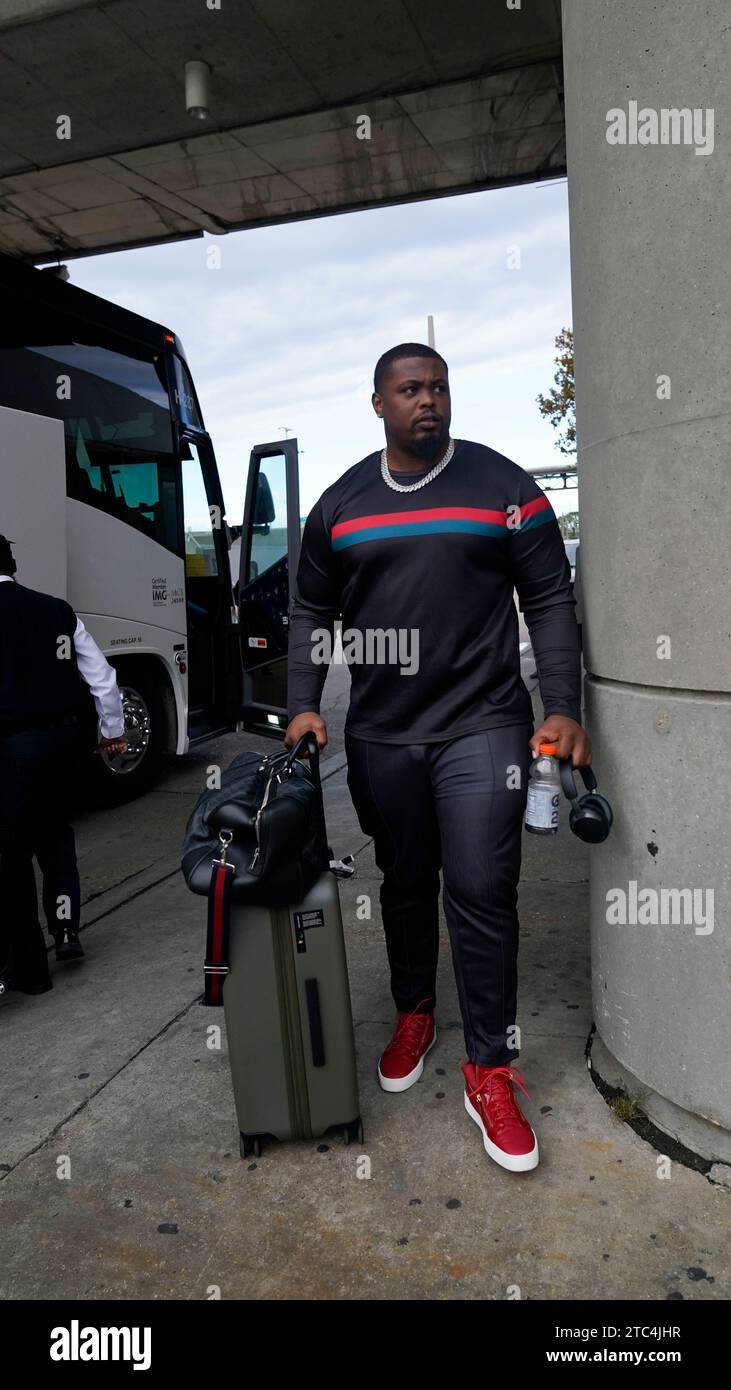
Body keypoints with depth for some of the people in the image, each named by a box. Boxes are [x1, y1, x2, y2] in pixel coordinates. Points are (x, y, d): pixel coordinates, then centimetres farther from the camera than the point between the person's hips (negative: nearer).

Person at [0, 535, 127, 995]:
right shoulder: (58, 611, 4)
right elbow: (102, 677, 8)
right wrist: (114, 729, 20)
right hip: (65, 734, 5)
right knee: (54, 830, 25)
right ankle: (66, 928, 21)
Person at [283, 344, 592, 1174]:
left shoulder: (502, 486, 1)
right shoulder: (340, 504, 8)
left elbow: (549, 601, 1)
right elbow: (311, 613, 14)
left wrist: (562, 707, -8)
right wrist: (303, 705, 2)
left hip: (481, 728, -2)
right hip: (380, 735, 3)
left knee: (482, 896, -3)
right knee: (405, 886, 16)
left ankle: (489, 1072, 13)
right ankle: (413, 1015, 39)